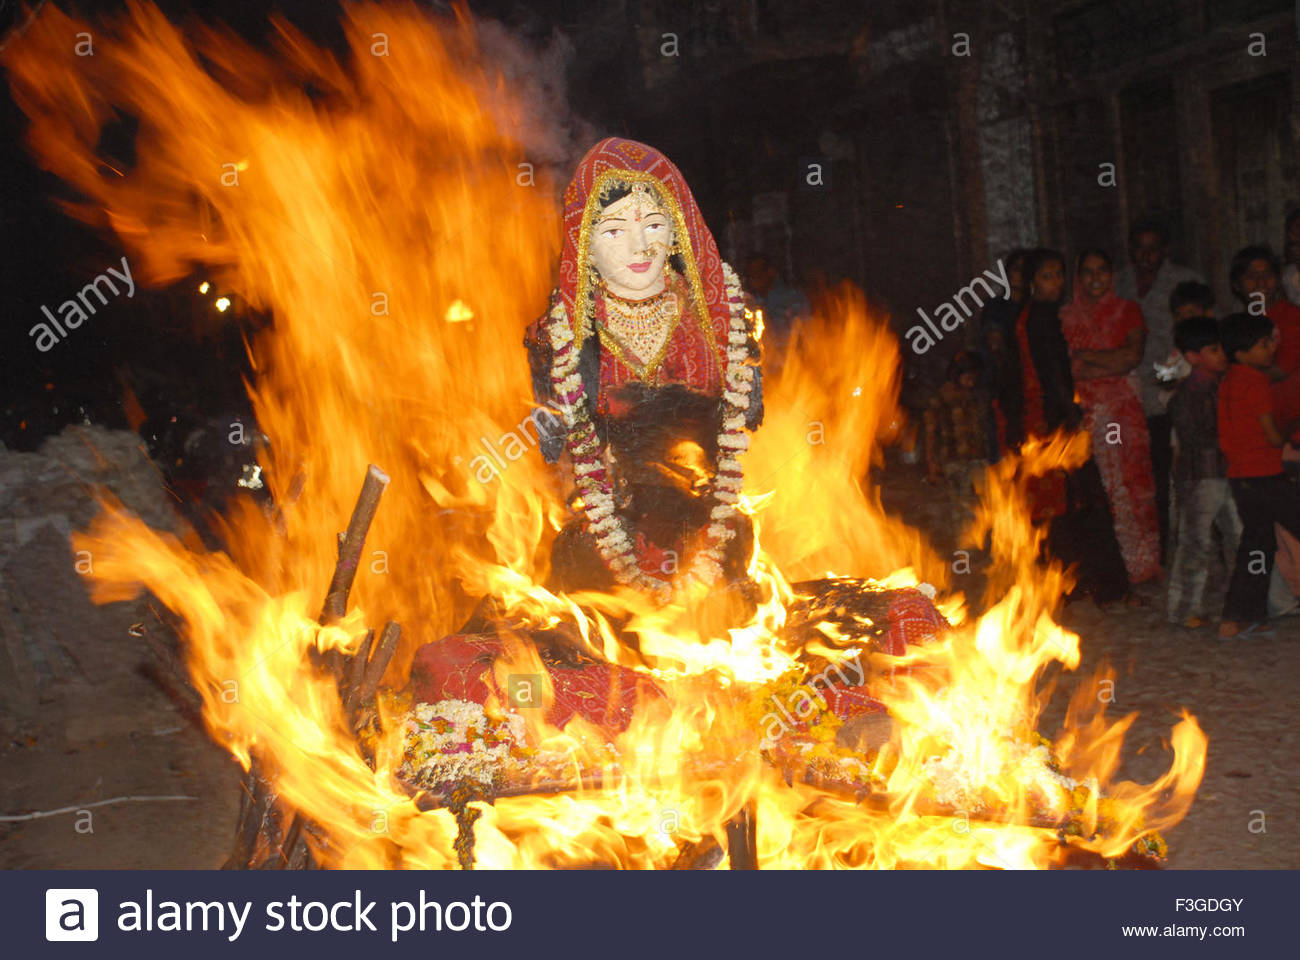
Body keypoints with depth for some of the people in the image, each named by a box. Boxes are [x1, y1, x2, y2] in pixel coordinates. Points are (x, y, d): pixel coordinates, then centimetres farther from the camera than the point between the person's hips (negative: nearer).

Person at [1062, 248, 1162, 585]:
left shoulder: (1127, 311, 9)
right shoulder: (1067, 315, 11)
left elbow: (1133, 355, -6)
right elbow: (1068, 367, 2)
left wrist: (1085, 355, -3)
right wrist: (1111, 365, -10)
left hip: (1124, 409, -1)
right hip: (1086, 411, 1)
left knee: (1129, 481, -5)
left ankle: (1138, 564, 2)